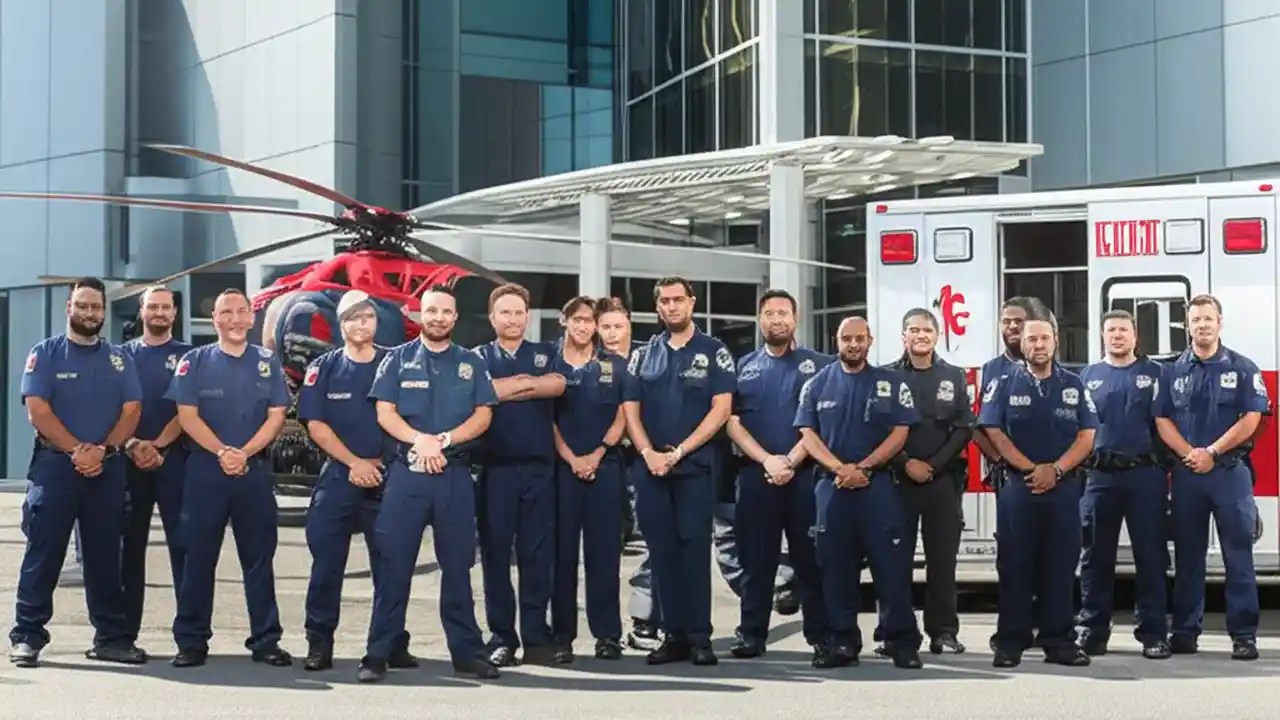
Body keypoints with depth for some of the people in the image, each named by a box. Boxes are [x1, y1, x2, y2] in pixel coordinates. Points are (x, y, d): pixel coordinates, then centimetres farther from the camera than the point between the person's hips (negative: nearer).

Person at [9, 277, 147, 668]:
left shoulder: (120, 359, 12)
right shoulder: (45, 354, 3)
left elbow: (131, 412, 4)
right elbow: (37, 411, -7)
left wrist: (102, 450, -12)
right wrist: (77, 450, -17)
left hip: (108, 469, 3)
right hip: (55, 465, -3)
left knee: (105, 556, 7)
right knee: (43, 553, -4)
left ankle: (112, 637, 11)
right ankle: (27, 636, -1)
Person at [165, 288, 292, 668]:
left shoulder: (268, 363, 9)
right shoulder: (194, 361, 5)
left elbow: (276, 416, 3)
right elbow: (187, 415, -3)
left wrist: (245, 452, -12)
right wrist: (221, 452, -16)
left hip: (255, 470, 1)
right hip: (205, 469, -1)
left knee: (259, 557, 3)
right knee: (198, 556, 0)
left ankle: (266, 640, 8)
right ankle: (192, 641, 6)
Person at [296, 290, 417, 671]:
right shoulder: (323, 368, 6)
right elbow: (316, 425, 0)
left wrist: (379, 462, -7)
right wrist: (355, 462, -10)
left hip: (386, 478, 0)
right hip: (337, 477, 0)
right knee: (327, 564, -1)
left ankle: (394, 645, 8)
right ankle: (319, 645, 4)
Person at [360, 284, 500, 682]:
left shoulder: (472, 364, 11)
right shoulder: (398, 359, 7)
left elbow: (483, 416, 2)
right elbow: (385, 413, -1)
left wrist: (442, 441, -13)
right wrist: (420, 440, -17)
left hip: (456, 474, 1)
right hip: (406, 471, -1)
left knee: (457, 564, 5)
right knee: (394, 563, -3)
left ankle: (467, 649, 10)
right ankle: (378, 652, -1)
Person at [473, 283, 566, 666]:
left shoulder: (545, 354, 15)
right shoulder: (479, 357, 11)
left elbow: (557, 385, -7)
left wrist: (509, 385, -5)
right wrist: (530, 383, -6)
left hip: (539, 466, 1)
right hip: (494, 467, -1)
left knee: (538, 553, 1)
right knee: (495, 552, 0)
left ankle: (537, 638, 6)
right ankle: (501, 637, 6)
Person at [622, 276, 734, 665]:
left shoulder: (714, 352, 3)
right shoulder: (643, 355, 12)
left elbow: (721, 409, -5)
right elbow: (630, 410, 9)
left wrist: (680, 451, -12)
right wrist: (649, 454, -8)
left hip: (695, 465, -3)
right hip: (650, 467, 3)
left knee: (694, 548, -5)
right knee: (662, 551, 3)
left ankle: (699, 637, -1)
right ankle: (673, 636, 8)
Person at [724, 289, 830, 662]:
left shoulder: (819, 365, 7)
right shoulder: (744, 367, 13)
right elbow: (733, 423, 4)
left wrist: (791, 460, -13)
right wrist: (767, 460, -10)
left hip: (806, 474, -2)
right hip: (755, 474, 2)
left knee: (811, 558, 0)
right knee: (756, 558, 3)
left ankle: (822, 636, 3)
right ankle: (751, 634, 7)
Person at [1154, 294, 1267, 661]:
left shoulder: (1242, 368, 2)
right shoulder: (1174, 371, 9)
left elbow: (1251, 419, -5)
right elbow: (1163, 420, 5)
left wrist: (1211, 453, -12)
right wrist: (1189, 454, -10)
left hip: (1230, 471, -2)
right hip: (1186, 473, 2)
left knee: (1238, 555, -2)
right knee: (1188, 555, 7)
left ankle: (1244, 635, 1)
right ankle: (1185, 631, 14)